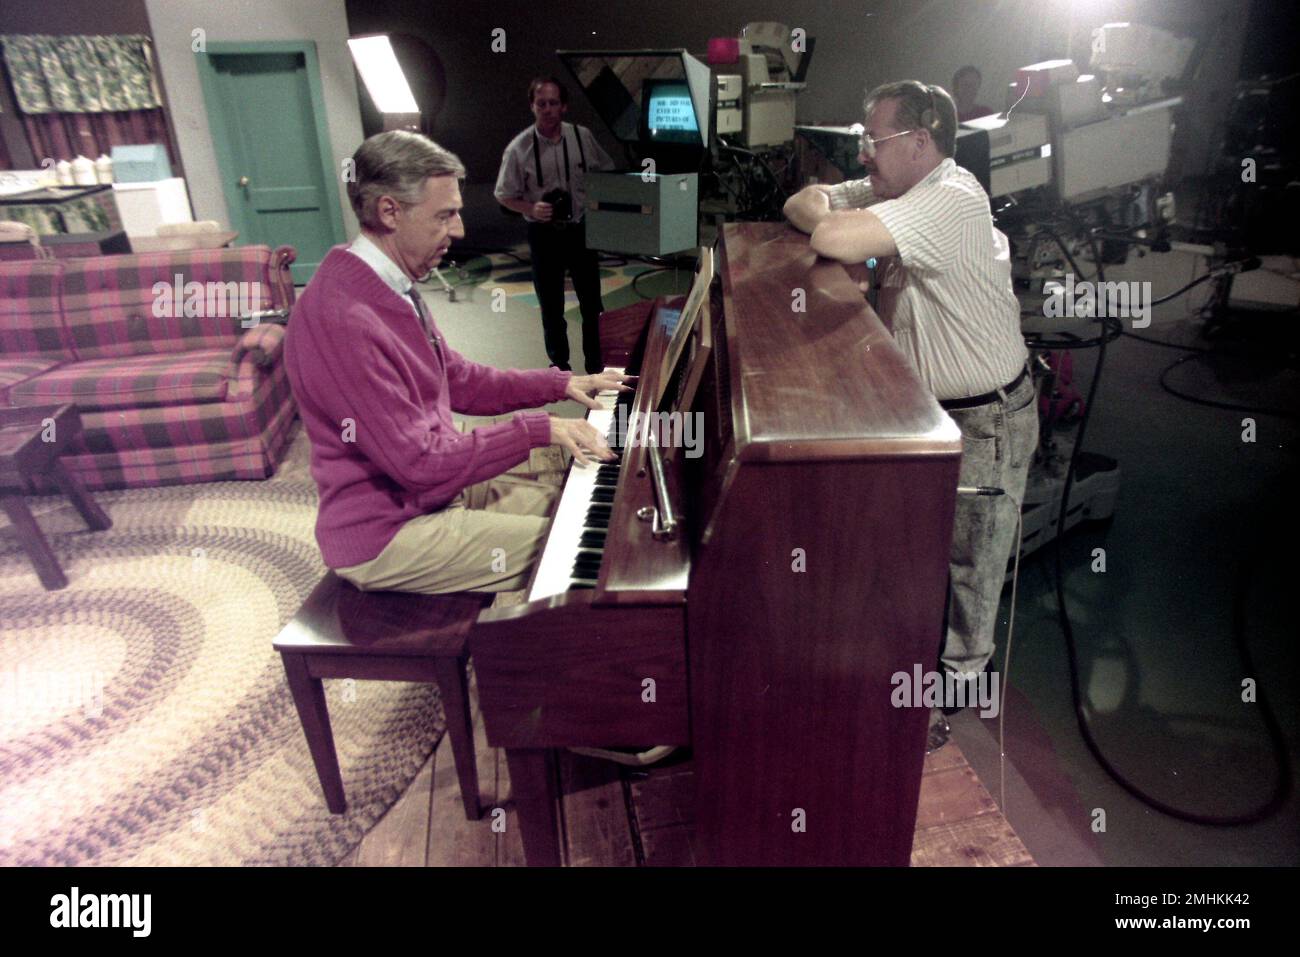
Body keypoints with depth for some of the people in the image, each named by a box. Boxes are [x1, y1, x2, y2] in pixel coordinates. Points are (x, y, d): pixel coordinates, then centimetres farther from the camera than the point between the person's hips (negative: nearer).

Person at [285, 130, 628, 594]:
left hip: (432, 492, 10)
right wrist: (538, 429, -22)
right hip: (385, 537, -10)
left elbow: (461, 382, 13)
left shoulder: (391, 288, 6)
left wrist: (560, 384, 5)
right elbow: (419, 461, -27)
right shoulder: (341, 321, -27)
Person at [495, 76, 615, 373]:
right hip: (544, 234, -2)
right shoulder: (519, 148, -10)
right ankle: (559, 365, 28)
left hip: (581, 229, 2)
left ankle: (596, 365, 26)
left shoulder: (583, 137, -4)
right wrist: (532, 209, -20)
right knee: (551, 306, 10)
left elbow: (607, 173, 11)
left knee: (592, 303, 10)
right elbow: (504, 195, -3)